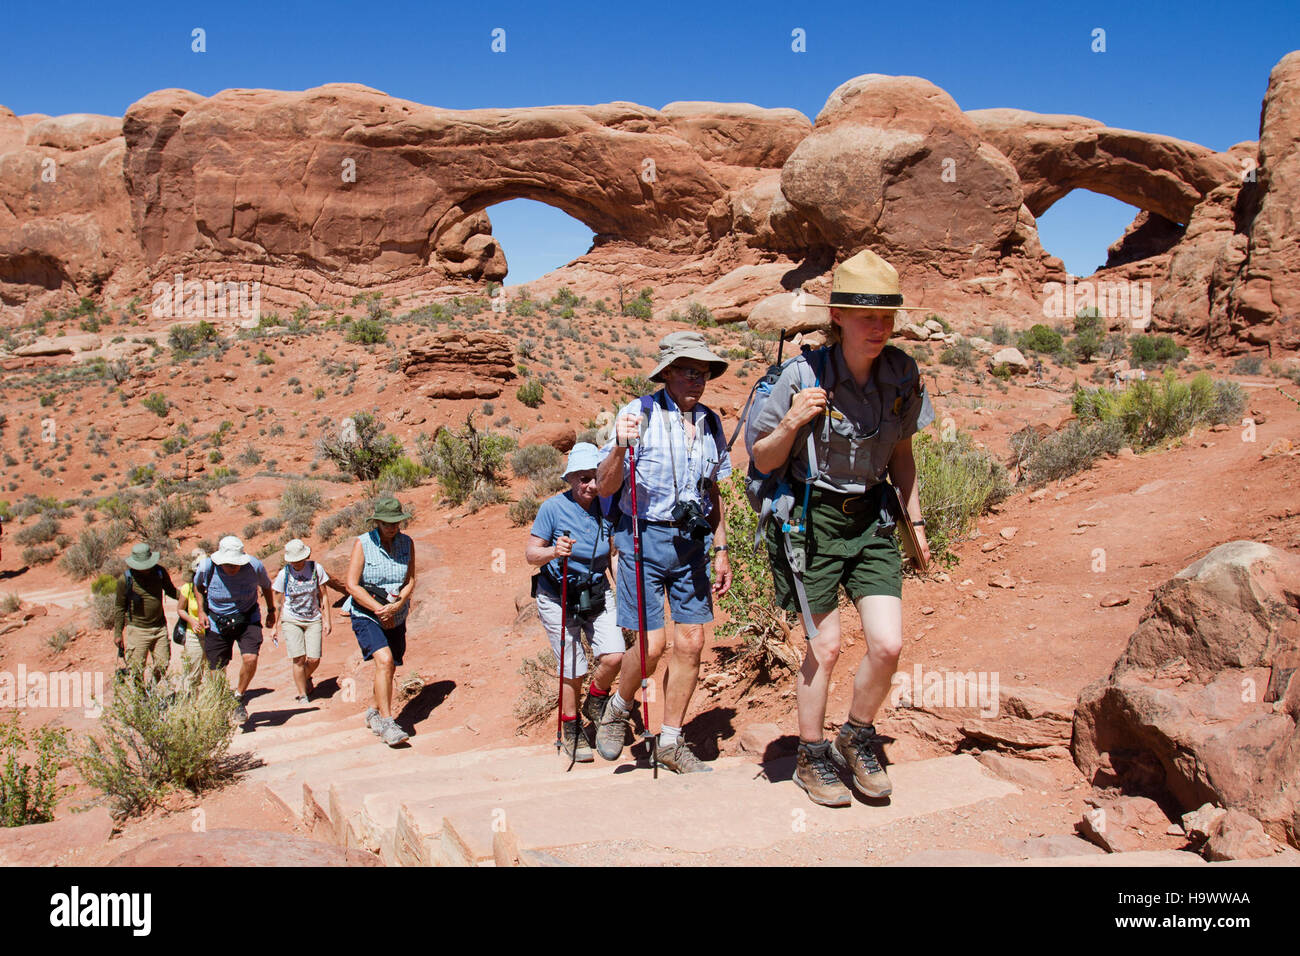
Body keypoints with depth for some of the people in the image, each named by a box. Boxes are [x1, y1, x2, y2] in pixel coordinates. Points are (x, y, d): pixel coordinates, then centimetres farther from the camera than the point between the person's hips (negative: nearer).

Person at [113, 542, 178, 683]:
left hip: (159, 628, 4)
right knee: (135, 669, -3)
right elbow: (120, 607, 0)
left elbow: (171, 591, 16)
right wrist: (117, 633, 1)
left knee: (163, 665, 10)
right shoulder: (125, 579, -10)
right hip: (137, 629, -4)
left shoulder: (160, 572, -2)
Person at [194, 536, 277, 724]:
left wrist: (271, 611, 12)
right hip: (217, 623, 1)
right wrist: (201, 612, 1)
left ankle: (238, 698, 4)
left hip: (248, 621, -1)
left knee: (250, 659, -23)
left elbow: (266, 586, 5)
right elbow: (198, 586, 8)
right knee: (217, 671, 4)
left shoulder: (254, 566, -19)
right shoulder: (207, 567, -18)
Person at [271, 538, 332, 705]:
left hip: (313, 620, 1)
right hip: (291, 621, -1)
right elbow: (278, 603, 5)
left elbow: (323, 596, 5)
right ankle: (302, 695, 2)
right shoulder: (284, 574, -5)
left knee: (314, 660, -8)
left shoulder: (316, 569, -3)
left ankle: (305, 679, 25)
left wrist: (327, 620, 3)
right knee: (299, 659, -13)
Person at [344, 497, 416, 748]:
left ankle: (375, 714, 38)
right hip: (366, 615, -5)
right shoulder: (363, 544, -12)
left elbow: (411, 580, 1)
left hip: (396, 617, 5)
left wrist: (398, 604, -17)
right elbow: (352, 585, -14)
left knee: (389, 669, 14)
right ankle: (386, 723, -21)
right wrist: (379, 609, -19)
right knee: (384, 660, -24)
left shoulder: (407, 543, -1)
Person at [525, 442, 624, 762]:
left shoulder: (606, 508, -2)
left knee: (614, 656, -13)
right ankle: (571, 731, 23)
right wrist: (554, 551, -31)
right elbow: (530, 553, -11)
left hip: (596, 595, 3)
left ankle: (595, 704, 19)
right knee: (573, 670, -2)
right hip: (557, 598, -3)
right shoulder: (553, 508, -13)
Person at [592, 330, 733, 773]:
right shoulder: (640, 413, -7)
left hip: (691, 541, 5)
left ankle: (670, 742, 17)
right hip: (645, 538, -5)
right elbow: (604, 487, -8)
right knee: (650, 646, -7)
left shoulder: (711, 423, 9)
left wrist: (721, 550, 14)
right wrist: (620, 447, -26)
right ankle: (617, 711, 23)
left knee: (691, 642, 3)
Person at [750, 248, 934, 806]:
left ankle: (856, 739, 24)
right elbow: (763, 462, -8)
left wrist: (916, 518, 12)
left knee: (888, 644, -4)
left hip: (871, 519, 4)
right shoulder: (803, 375, -16)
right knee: (825, 648, 1)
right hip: (812, 519, -4)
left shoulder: (901, 374, -2)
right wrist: (791, 423, -26)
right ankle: (812, 758, 24)